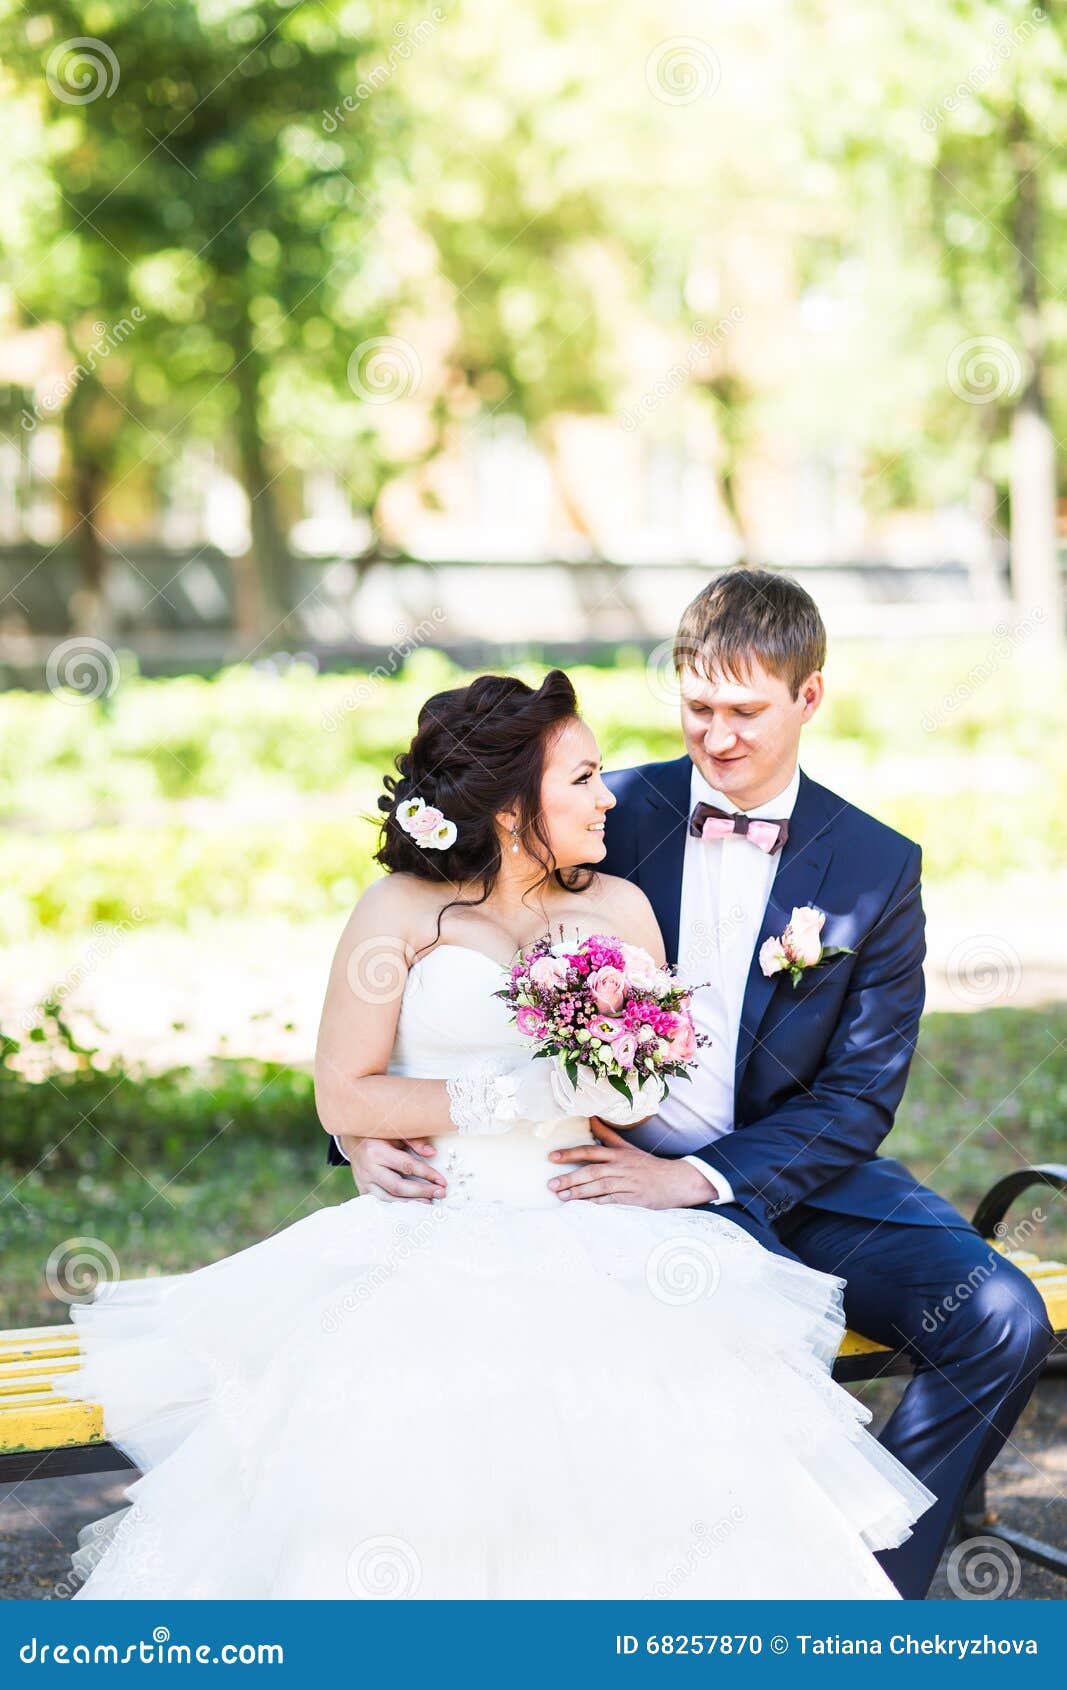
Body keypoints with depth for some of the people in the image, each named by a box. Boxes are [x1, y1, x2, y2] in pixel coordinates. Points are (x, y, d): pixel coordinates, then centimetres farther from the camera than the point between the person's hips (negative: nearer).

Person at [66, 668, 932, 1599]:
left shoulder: (621, 909, 13)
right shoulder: (402, 912, 2)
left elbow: (663, 1082, 16)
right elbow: (343, 1099, -2)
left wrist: (630, 1093, -8)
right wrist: (513, 1094, -11)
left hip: (591, 1237, 3)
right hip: (437, 1238, -3)